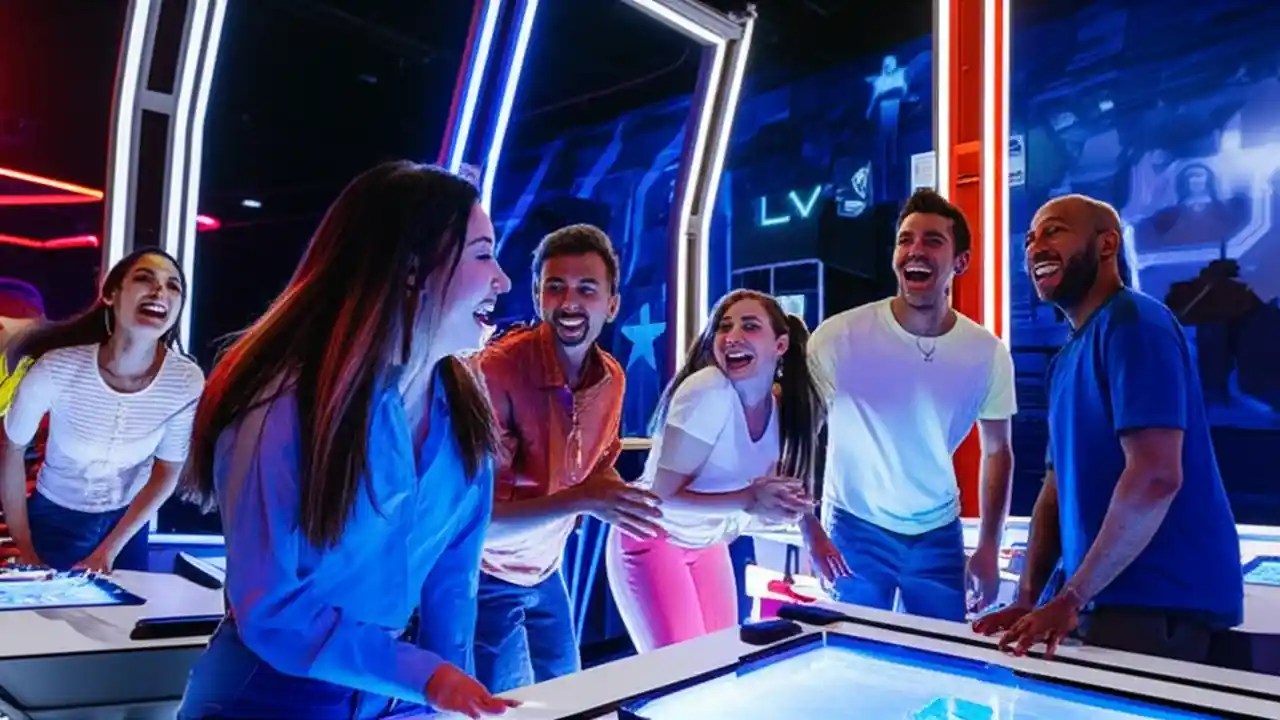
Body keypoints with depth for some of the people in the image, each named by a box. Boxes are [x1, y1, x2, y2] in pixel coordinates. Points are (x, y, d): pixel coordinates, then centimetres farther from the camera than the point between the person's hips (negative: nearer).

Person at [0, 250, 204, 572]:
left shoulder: (186, 381, -23)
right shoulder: (57, 369, -27)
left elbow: (167, 473, -9)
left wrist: (108, 552, -7)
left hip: (127, 523, 2)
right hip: (53, 518, -1)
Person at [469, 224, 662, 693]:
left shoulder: (613, 379, -6)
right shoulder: (496, 370, -27)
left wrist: (618, 499, -12)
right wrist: (577, 500, -37)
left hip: (546, 570, 7)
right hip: (488, 576, -6)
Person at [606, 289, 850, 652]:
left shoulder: (784, 405, -5)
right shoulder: (707, 391, -27)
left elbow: (786, 484, 11)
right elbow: (662, 493, -27)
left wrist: (814, 534, -4)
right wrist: (748, 500, -37)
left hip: (708, 544, 7)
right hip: (652, 540, -7)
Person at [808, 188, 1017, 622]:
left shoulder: (988, 353, -7)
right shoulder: (839, 336, -15)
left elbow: (997, 452, 4)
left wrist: (989, 549, -1)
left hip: (939, 533, 2)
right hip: (855, 528, -2)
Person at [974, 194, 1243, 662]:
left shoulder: (1132, 323, -13)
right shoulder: (1068, 356, 16)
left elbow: (1156, 477, -23)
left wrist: (1072, 598, -20)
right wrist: (1028, 598, 6)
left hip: (1158, 606, -9)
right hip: (1113, 602, 9)